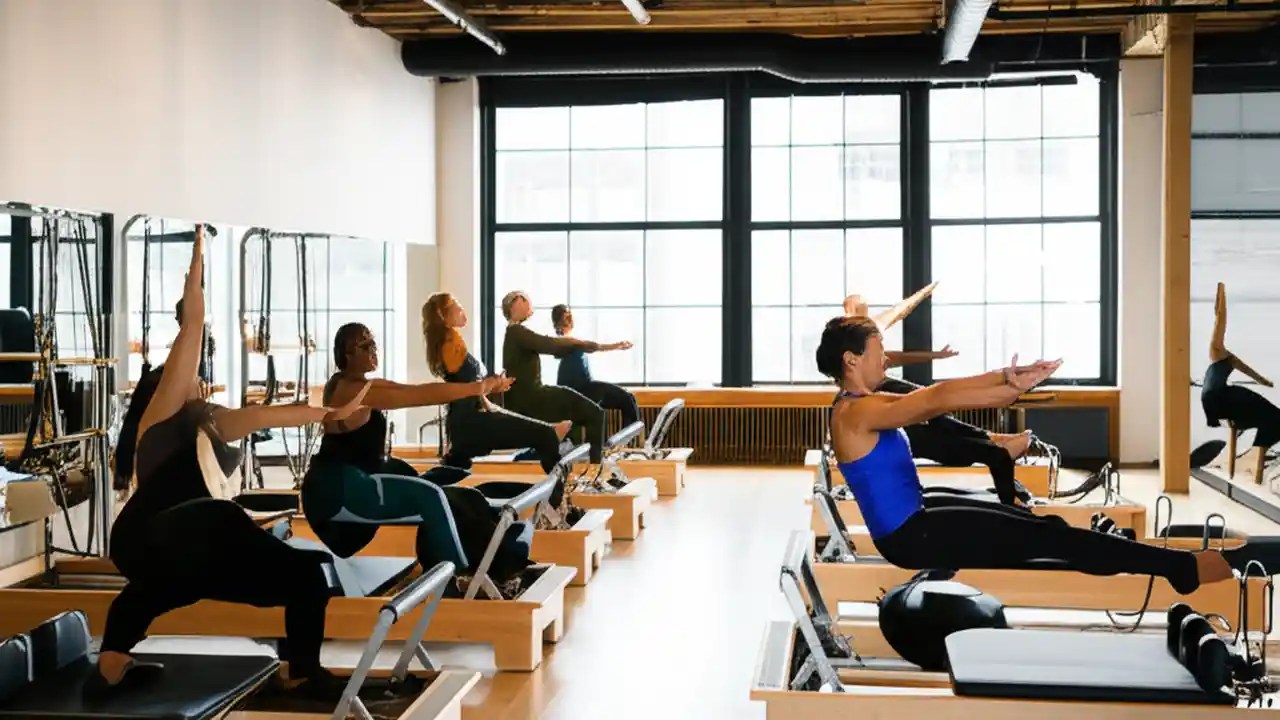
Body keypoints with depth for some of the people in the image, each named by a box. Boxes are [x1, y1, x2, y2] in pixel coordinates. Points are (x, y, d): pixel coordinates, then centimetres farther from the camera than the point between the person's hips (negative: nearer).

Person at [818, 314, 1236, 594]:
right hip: (911, 537, -10)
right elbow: (937, 400, -24)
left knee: (1034, 527, 16)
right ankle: (1184, 568, -3)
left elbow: (932, 397, 5)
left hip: (912, 528, 10)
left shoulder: (864, 406, 11)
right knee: (1046, 537, -9)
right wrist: (1013, 390, -27)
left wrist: (1005, 378, -5)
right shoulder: (854, 413, -18)